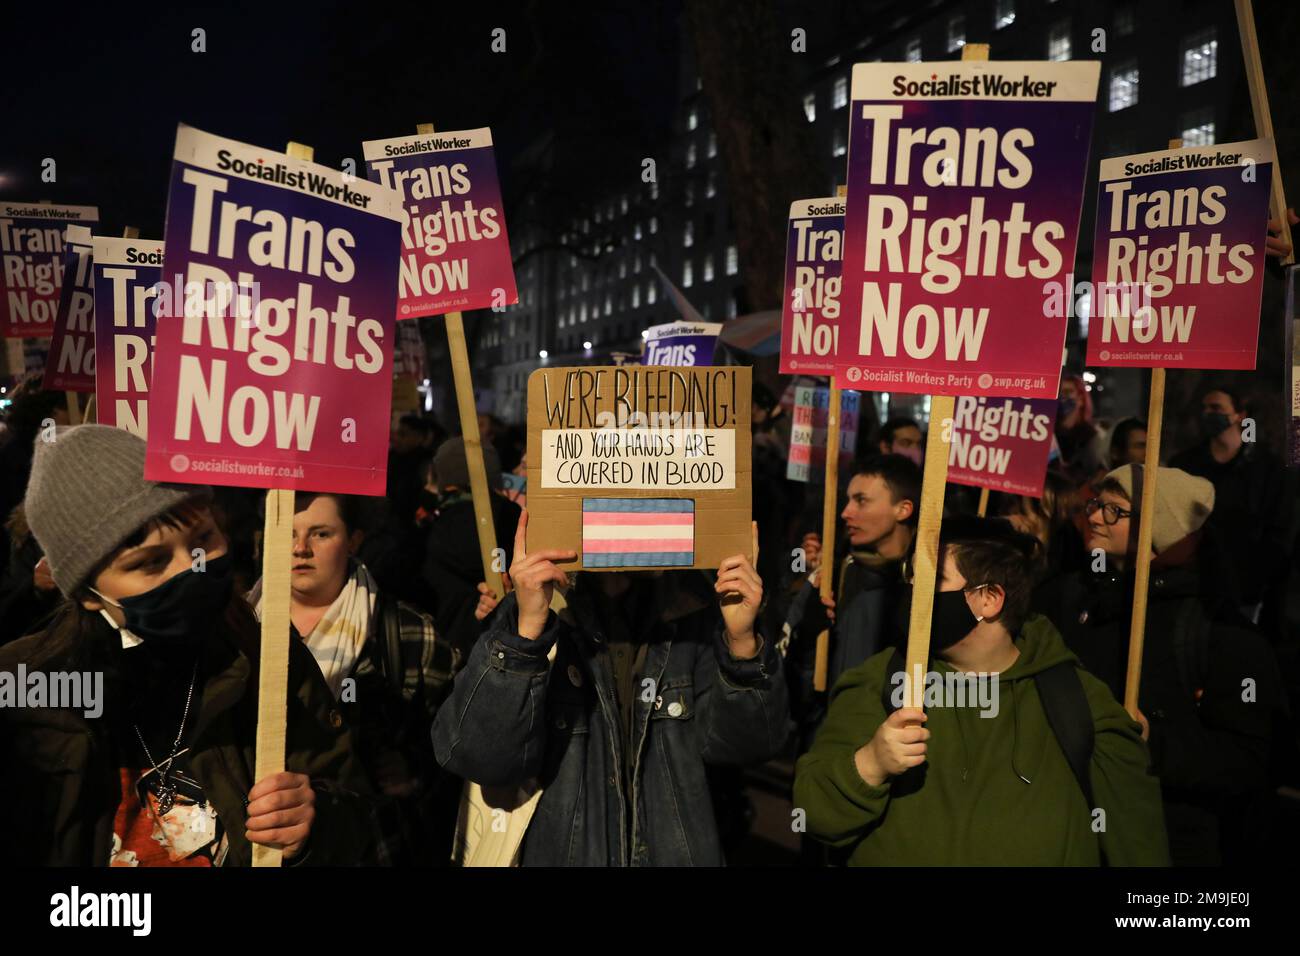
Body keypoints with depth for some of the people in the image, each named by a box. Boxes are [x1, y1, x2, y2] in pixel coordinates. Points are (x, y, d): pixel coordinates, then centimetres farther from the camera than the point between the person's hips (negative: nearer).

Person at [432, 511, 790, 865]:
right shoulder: (528, 610, -15)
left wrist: (742, 641, -27)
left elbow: (738, 743, -11)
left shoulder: (689, 606, -9)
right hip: (560, 853, -2)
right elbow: (481, 757, -23)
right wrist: (526, 631, -35)